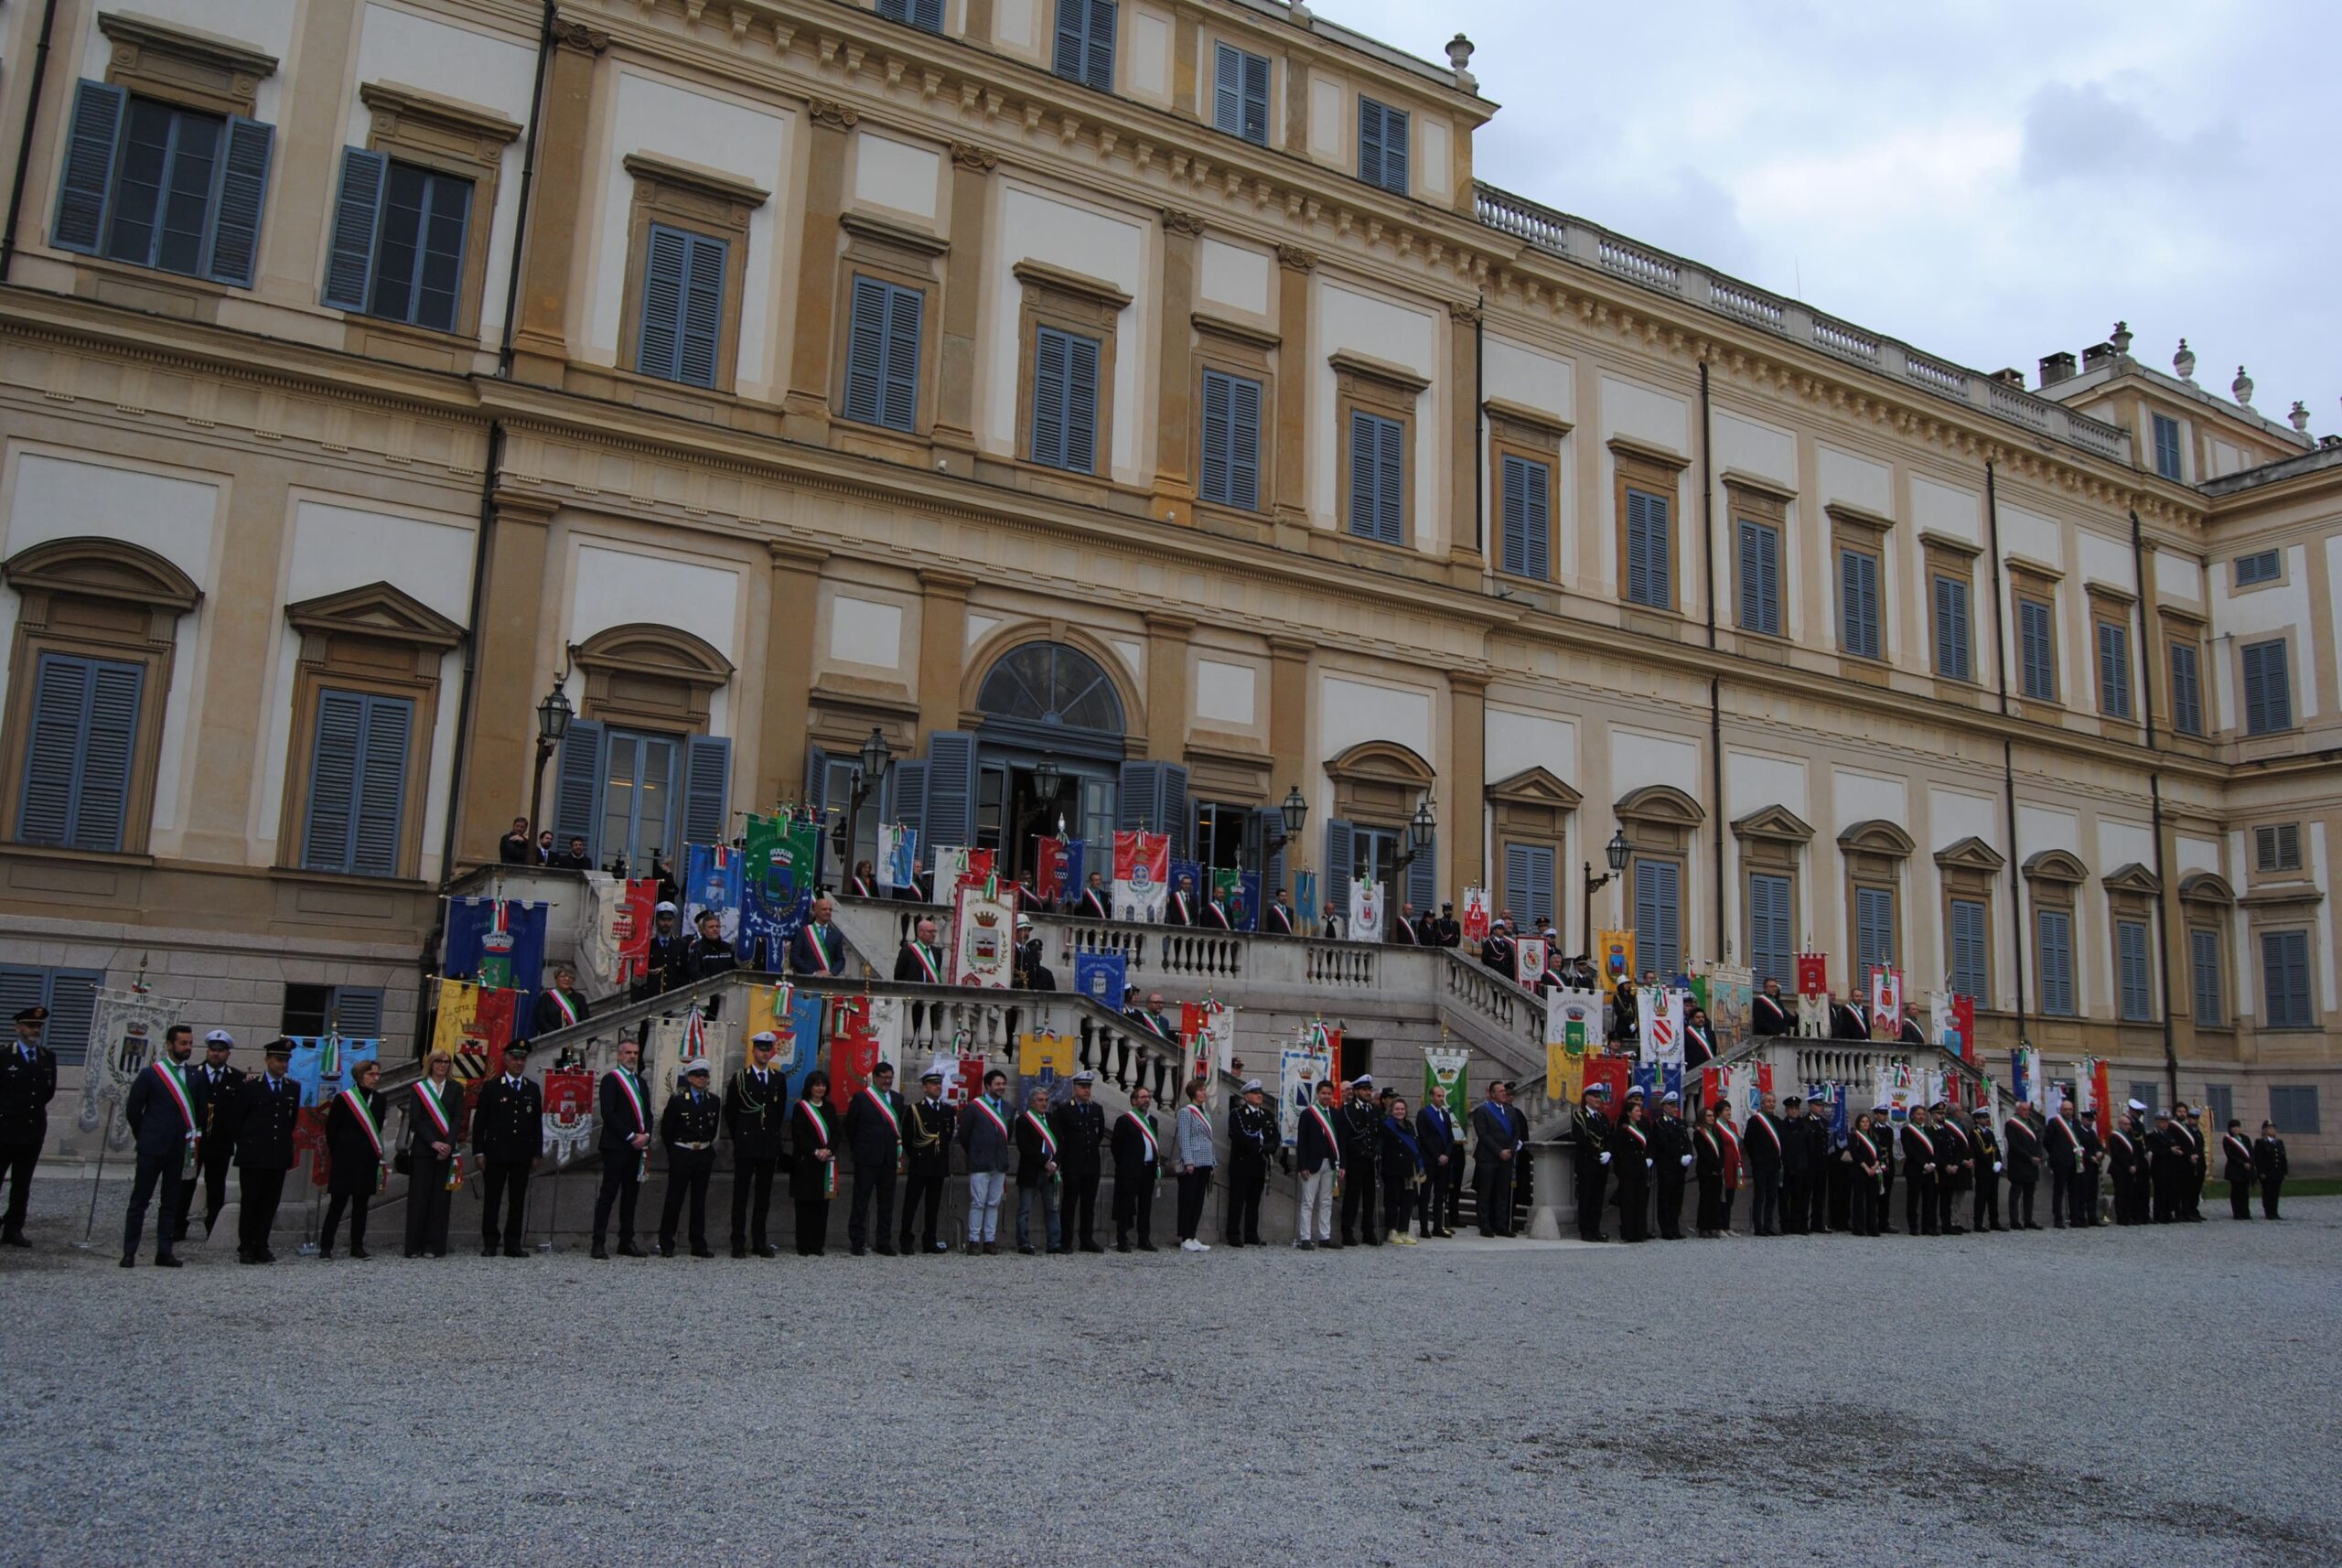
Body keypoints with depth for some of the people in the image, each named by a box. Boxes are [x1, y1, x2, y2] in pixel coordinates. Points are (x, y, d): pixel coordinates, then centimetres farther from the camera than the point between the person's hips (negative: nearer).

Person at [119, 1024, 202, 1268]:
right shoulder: (150, 1074, -3)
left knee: (172, 1203, 7)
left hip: (180, 1149, 4)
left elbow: (200, 1111, 15)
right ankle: (129, 1253, 5)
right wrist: (145, 1137, 4)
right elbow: (132, 1109, 1)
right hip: (152, 1147, -4)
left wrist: (195, 1138, 9)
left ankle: (164, 1253, 11)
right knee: (140, 1200, 0)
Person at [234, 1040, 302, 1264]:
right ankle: (246, 1248, 7)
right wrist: (244, 1145, 4)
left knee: (270, 1203, 3)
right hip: (253, 1155, -3)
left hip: (279, 1155, 3)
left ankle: (261, 1246, 9)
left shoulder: (293, 1088, 10)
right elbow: (238, 1119, 4)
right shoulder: (251, 1086, 0)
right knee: (250, 1202, 1)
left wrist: (286, 1148, 13)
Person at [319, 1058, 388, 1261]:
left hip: (368, 1160, 4)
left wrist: (375, 1151, 8)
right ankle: (325, 1247, 2)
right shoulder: (343, 1099, -5)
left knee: (361, 1204, 8)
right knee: (337, 1203, -4)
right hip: (345, 1159, -4)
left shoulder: (379, 1099, 7)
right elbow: (331, 1129, -1)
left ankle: (357, 1246, 14)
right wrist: (337, 1153, 2)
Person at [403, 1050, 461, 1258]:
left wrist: (448, 1144, -13)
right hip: (422, 1149, -1)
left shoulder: (455, 1090, 10)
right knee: (419, 1196, -1)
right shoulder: (418, 1088, 6)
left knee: (440, 1198, 0)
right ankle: (414, 1246, 3)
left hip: (446, 1150, 1)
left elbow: (458, 1118, 2)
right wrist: (433, 1143, -12)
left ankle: (434, 1246, 2)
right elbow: (415, 1119, -2)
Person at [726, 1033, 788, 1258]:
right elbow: (730, 1112, 4)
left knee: (764, 1196, 6)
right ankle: (738, 1243, 2)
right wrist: (739, 1138, 4)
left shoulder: (779, 1080, 10)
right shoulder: (739, 1078, 1)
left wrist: (773, 1136, 10)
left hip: (769, 1145, 3)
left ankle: (760, 1242, 11)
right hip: (745, 1146, -3)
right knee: (741, 1195, 0)